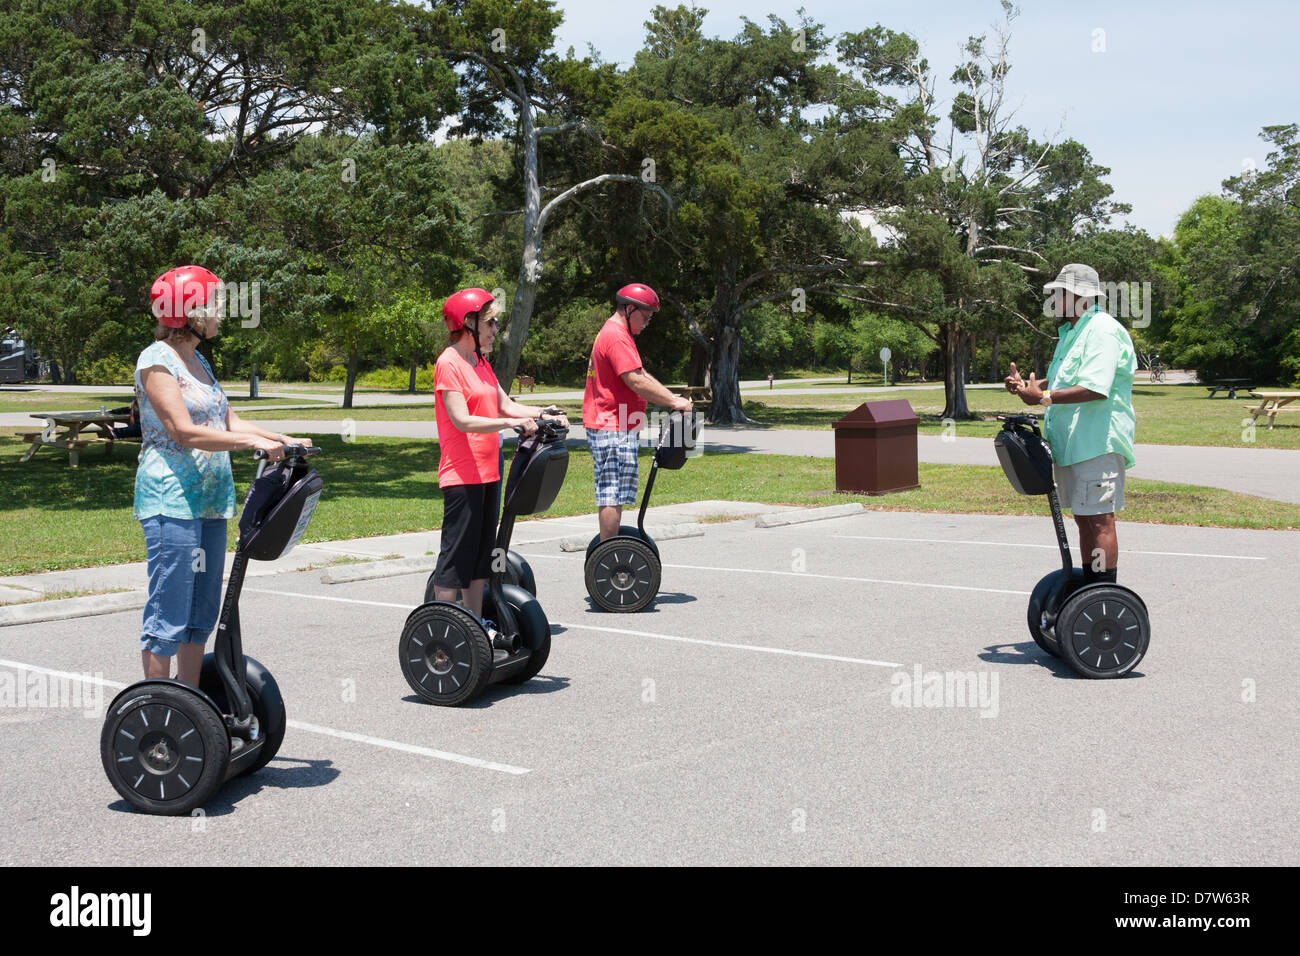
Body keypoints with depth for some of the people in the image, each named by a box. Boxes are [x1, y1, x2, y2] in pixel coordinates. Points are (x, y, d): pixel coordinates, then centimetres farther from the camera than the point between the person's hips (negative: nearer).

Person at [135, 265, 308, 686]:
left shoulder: (197, 360, 18)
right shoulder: (157, 360, -9)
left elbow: (230, 423, 19)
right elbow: (184, 432, -19)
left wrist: (285, 440, 6)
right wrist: (253, 440, -22)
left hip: (209, 499, 9)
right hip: (170, 498, -9)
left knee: (202, 610, 11)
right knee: (168, 612, -5)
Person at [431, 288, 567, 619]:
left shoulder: (481, 364, 17)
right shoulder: (449, 364, -12)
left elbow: (506, 405, 16)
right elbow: (462, 420, -20)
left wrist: (544, 414, 1)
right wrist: (510, 422, -28)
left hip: (487, 472, 9)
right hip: (462, 474, -9)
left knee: (482, 552, 13)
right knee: (456, 554, -6)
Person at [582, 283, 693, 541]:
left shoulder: (614, 334, 22)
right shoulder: (617, 337, -14)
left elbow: (643, 375, 21)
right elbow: (636, 381, -21)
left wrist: (673, 398, 10)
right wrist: (672, 402, -14)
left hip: (604, 426, 11)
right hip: (614, 431, -11)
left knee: (611, 495, 13)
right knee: (613, 495, -9)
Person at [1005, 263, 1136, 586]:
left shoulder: (1102, 330, -13)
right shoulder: (1071, 332, 20)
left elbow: (1096, 388, -24)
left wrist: (1043, 397, -26)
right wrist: (1026, 386, 10)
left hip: (1098, 443, -10)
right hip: (1071, 443, 10)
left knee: (1099, 519, -10)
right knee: (1083, 518, 15)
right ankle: (1089, 588, 24)